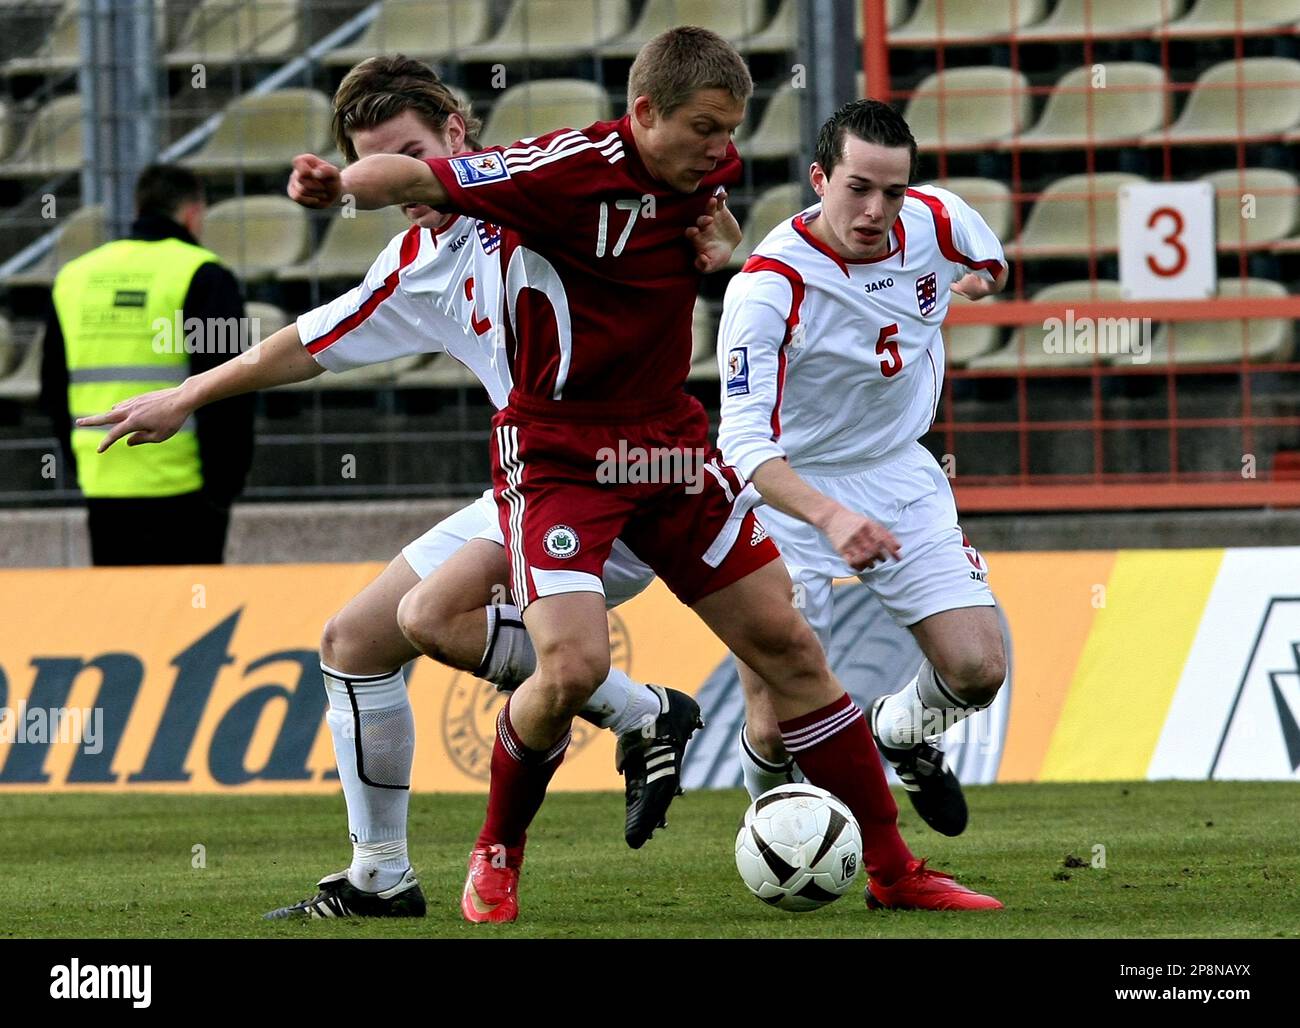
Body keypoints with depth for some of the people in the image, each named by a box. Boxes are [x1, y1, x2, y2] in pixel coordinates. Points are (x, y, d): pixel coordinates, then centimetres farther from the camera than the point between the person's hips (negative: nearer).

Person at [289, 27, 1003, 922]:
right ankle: (496, 858, 6)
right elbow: (423, 178, -27)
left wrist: (722, 249, 3)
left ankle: (893, 868, 17)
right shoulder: (573, 169, -21)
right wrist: (340, 185, -47)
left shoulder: (712, 171, 1)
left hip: (671, 442, 7)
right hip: (558, 454, -7)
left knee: (785, 641, 7)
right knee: (574, 665, -22)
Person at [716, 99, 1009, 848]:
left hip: (901, 474, 4)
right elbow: (744, 441, -36)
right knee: (776, 736, -9)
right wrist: (828, 515, -49)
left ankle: (903, 733, 29)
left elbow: (990, 267, 16)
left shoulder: (938, 222, -12)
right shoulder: (767, 287, -28)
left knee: (977, 671, -8)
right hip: (791, 487, -4)